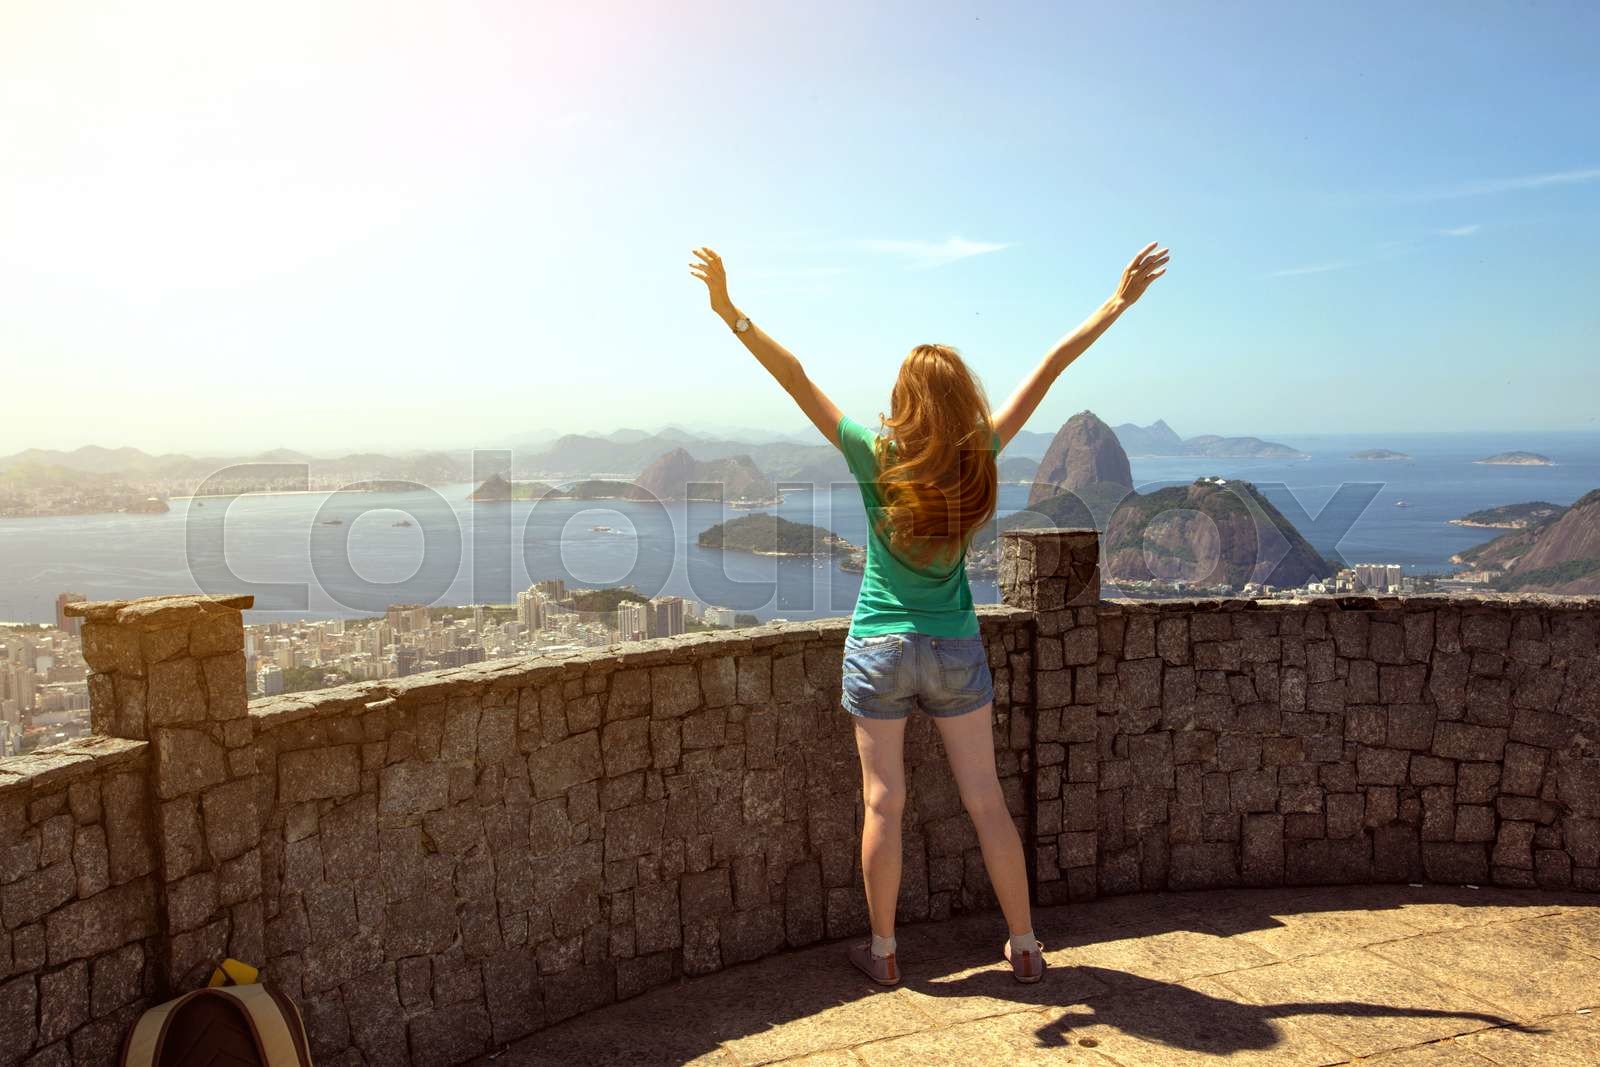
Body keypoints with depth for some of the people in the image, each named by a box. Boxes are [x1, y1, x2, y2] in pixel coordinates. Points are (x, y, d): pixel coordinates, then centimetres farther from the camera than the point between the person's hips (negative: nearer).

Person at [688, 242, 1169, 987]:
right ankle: (1025, 947, 22)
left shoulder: (877, 459, -14)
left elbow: (794, 378, -15)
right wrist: (1119, 303, 4)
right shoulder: (979, 460, -9)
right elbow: (1049, 370, -2)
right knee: (985, 800, 10)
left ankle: (882, 953, 19)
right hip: (956, 652, 2)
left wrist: (728, 310, -13)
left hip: (879, 648, -2)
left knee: (884, 803, 6)